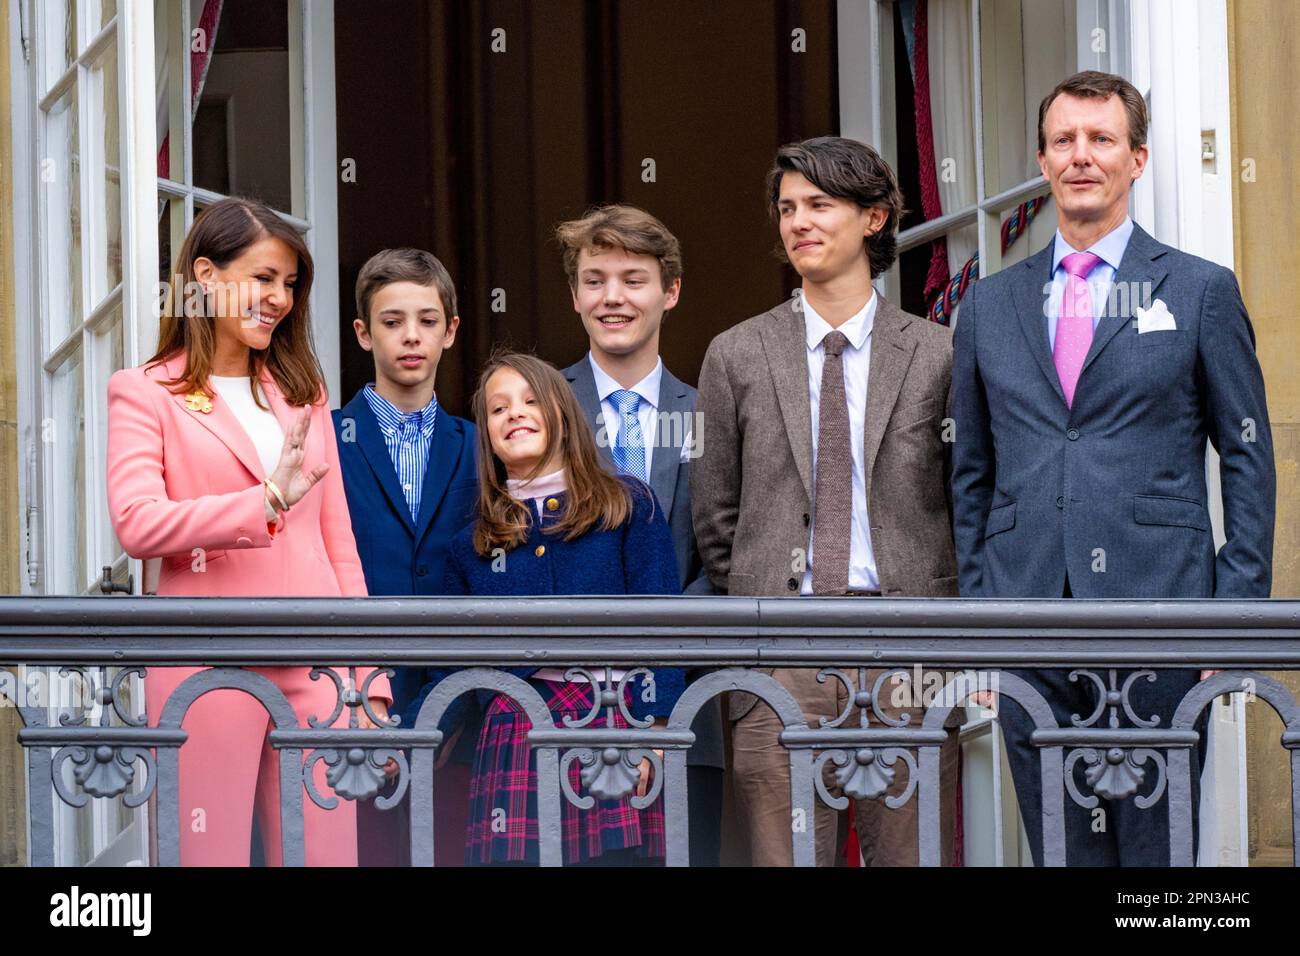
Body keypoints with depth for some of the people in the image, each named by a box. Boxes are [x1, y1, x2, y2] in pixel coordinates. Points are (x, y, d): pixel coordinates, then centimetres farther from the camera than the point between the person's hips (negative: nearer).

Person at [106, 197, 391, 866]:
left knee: (324, 853, 2)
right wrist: (264, 501, -24)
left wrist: (370, 682, 11)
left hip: (315, 666, 4)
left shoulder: (301, 395, 20)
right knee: (211, 855, -2)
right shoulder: (146, 393, 4)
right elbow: (136, 522, -13)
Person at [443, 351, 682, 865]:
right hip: (515, 733, 2)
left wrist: (655, 727, -10)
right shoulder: (471, 546, 15)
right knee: (515, 857, -8)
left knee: (616, 854, -8)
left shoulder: (630, 507, 7)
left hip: (615, 719, -2)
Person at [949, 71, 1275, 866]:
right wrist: (976, 613, 8)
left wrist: (1239, 608, -4)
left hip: (1154, 618, -3)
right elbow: (973, 474, 16)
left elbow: (1249, 457, 4)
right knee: (1060, 850, 5)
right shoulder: (990, 306, 14)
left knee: (1157, 846, -1)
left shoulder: (1202, 291, 5)